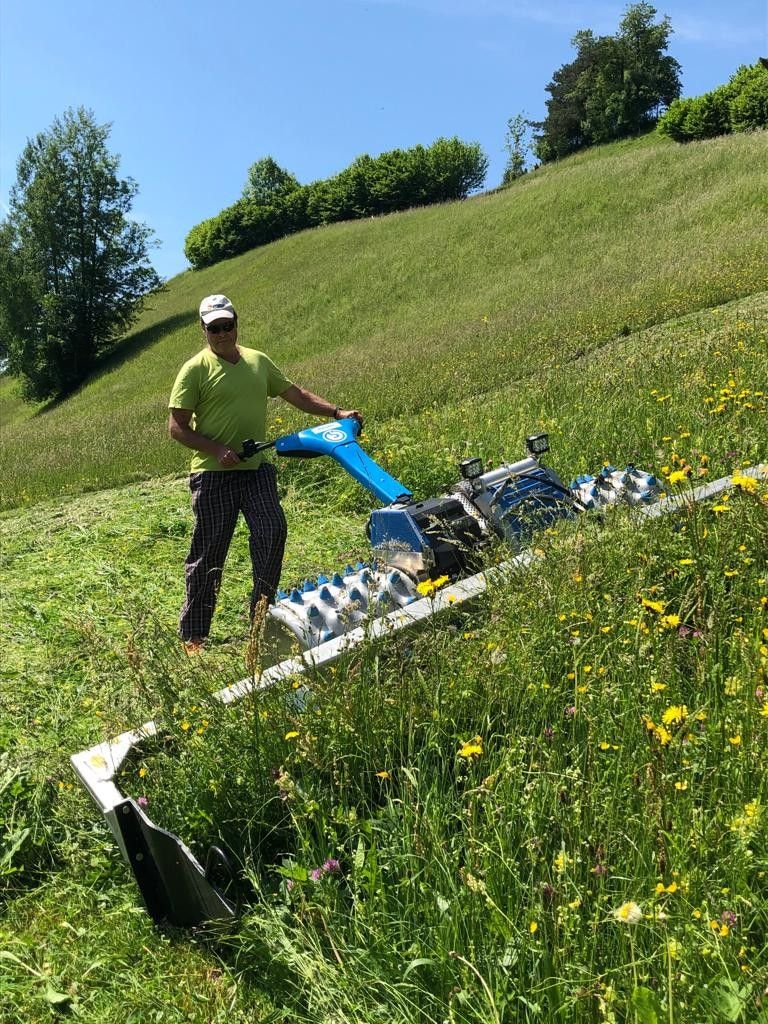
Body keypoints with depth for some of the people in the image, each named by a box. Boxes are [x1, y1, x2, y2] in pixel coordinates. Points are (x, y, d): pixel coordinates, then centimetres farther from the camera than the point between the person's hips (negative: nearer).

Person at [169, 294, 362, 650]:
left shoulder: (258, 361, 11)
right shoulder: (195, 369, -5)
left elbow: (295, 393, 17)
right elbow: (177, 427, -7)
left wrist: (336, 412, 8)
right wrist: (217, 450, -18)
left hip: (256, 468, 4)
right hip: (213, 474, -4)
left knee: (272, 531, -7)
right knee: (208, 554, 1)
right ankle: (193, 636, 13)